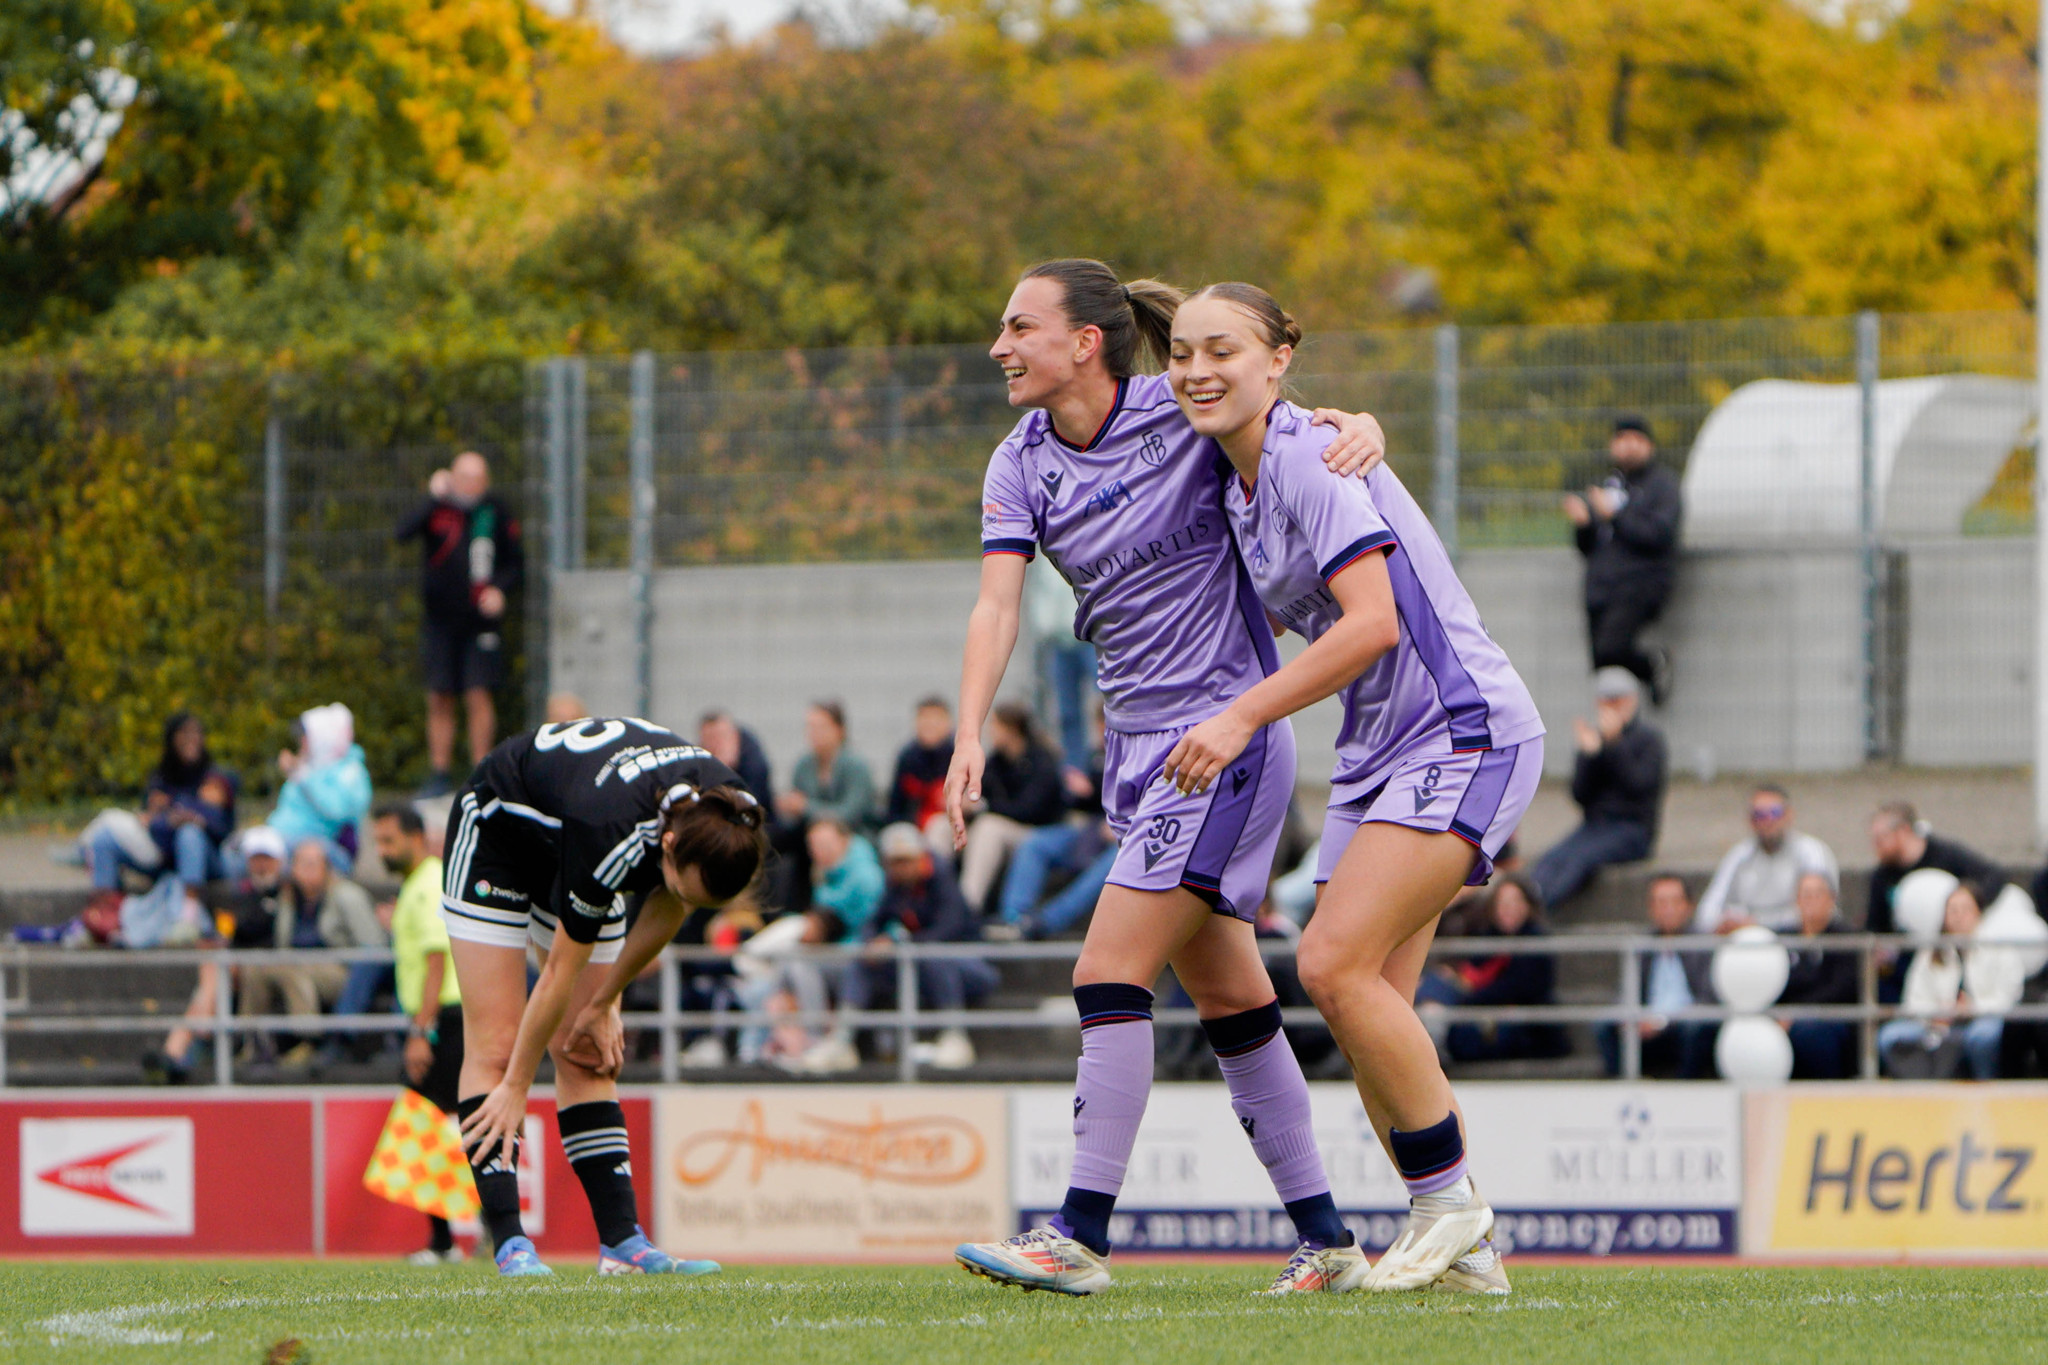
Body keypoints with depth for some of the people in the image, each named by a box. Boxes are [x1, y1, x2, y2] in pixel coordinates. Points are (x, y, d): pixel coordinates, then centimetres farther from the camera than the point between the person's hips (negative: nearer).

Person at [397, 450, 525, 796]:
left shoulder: (496, 512, 2)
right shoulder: (437, 509, 0)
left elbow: (516, 564, 8)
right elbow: (404, 533, -19)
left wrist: (500, 590, -10)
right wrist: (434, 498, -23)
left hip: (479, 621, -1)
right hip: (439, 620, 1)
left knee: (478, 695, -8)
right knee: (439, 700, 5)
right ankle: (440, 775, 13)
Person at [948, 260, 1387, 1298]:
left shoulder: (1183, 413, -10)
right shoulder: (1021, 466, 5)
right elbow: (997, 605, -6)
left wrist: (1362, 427, -21)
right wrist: (970, 735, -21)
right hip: (1138, 744, 7)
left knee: (1109, 976, -14)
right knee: (1229, 1000, 10)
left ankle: (1083, 1233, -15)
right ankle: (1322, 1233, 19)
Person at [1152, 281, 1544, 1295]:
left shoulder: (1310, 459, -16)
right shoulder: (1240, 483, 12)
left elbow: (1371, 622, -24)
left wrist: (1241, 718, -22)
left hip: (1464, 736, -9)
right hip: (1379, 752, 9)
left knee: (1336, 965, -19)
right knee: (1368, 1002, 2)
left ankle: (1449, 1203, -7)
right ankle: (1465, 1250, 8)